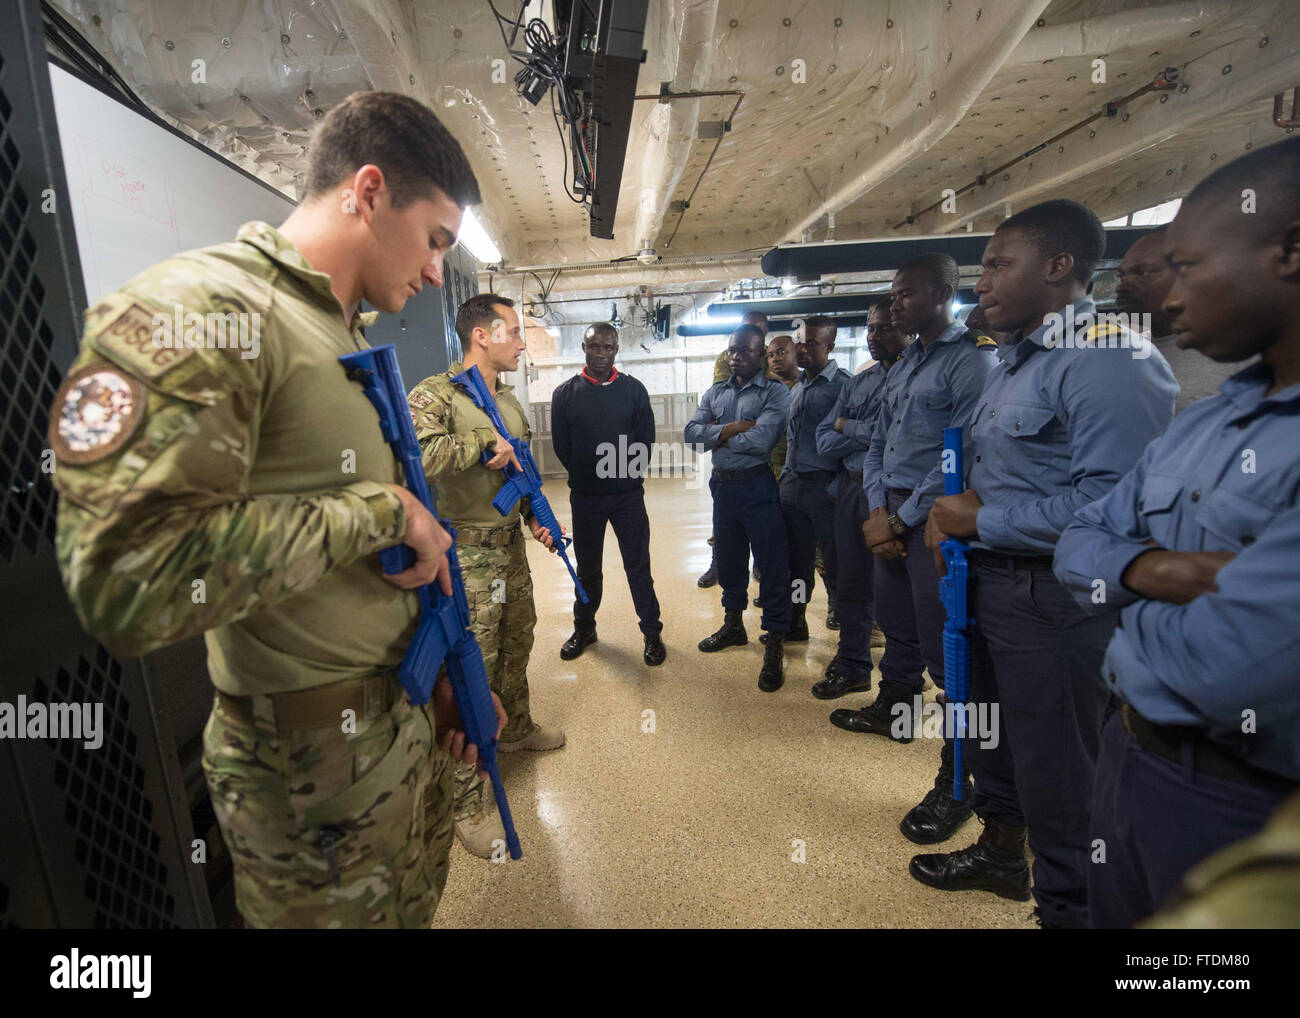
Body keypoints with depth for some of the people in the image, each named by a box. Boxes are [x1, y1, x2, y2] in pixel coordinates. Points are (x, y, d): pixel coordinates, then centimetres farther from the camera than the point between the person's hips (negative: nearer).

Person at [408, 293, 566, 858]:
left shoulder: (509, 399, 12)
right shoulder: (436, 394, -14)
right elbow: (415, 452, -34)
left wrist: (535, 516, 8)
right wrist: (487, 443, -24)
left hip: (512, 547, 8)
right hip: (467, 557, -8)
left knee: (516, 647, 22)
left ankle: (516, 729, 48)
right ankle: (470, 802, 12)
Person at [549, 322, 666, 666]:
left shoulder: (634, 390, 0)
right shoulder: (565, 394, 1)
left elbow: (646, 441, 1)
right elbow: (561, 447, 3)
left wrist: (628, 475, -1)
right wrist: (586, 477, 5)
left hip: (628, 495, -1)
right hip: (584, 497, 1)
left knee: (638, 566, 4)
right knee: (587, 568, 15)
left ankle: (652, 632, 18)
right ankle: (584, 628, 32)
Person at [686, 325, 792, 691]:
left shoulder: (775, 392, -6)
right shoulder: (715, 392, 10)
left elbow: (761, 440, -21)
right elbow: (691, 432, -4)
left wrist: (717, 435, -8)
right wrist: (735, 428, -16)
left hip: (757, 486, -6)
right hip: (723, 485, 6)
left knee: (772, 565, 0)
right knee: (728, 560, 18)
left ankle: (775, 644, 13)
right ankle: (733, 625, 38)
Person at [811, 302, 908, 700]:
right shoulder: (858, 381, 14)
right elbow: (824, 440, 6)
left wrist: (847, 426, -6)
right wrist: (868, 437, -10)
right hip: (850, 488, 7)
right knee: (851, 582, 14)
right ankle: (853, 667, 30)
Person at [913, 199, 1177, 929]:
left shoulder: (1108, 358, -19)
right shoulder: (1015, 360, 13)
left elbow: (1113, 500, -30)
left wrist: (981, 522, -20)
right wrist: (957, 506, -2)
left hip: (1055, 600, -9)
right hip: (991, 582, 10)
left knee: (1057, 769, 9)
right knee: (994, 736, 24)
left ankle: (1071, 905, 33)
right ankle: (1001, 850, 48)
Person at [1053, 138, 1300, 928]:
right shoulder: (1201, 423, 5)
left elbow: (1223, 666, -30)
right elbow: (1081, 544, 5)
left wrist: (1129, 617, -9)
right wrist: (1150, 570, -16)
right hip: (1128, 758, 7)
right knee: (1113, 918, 27)